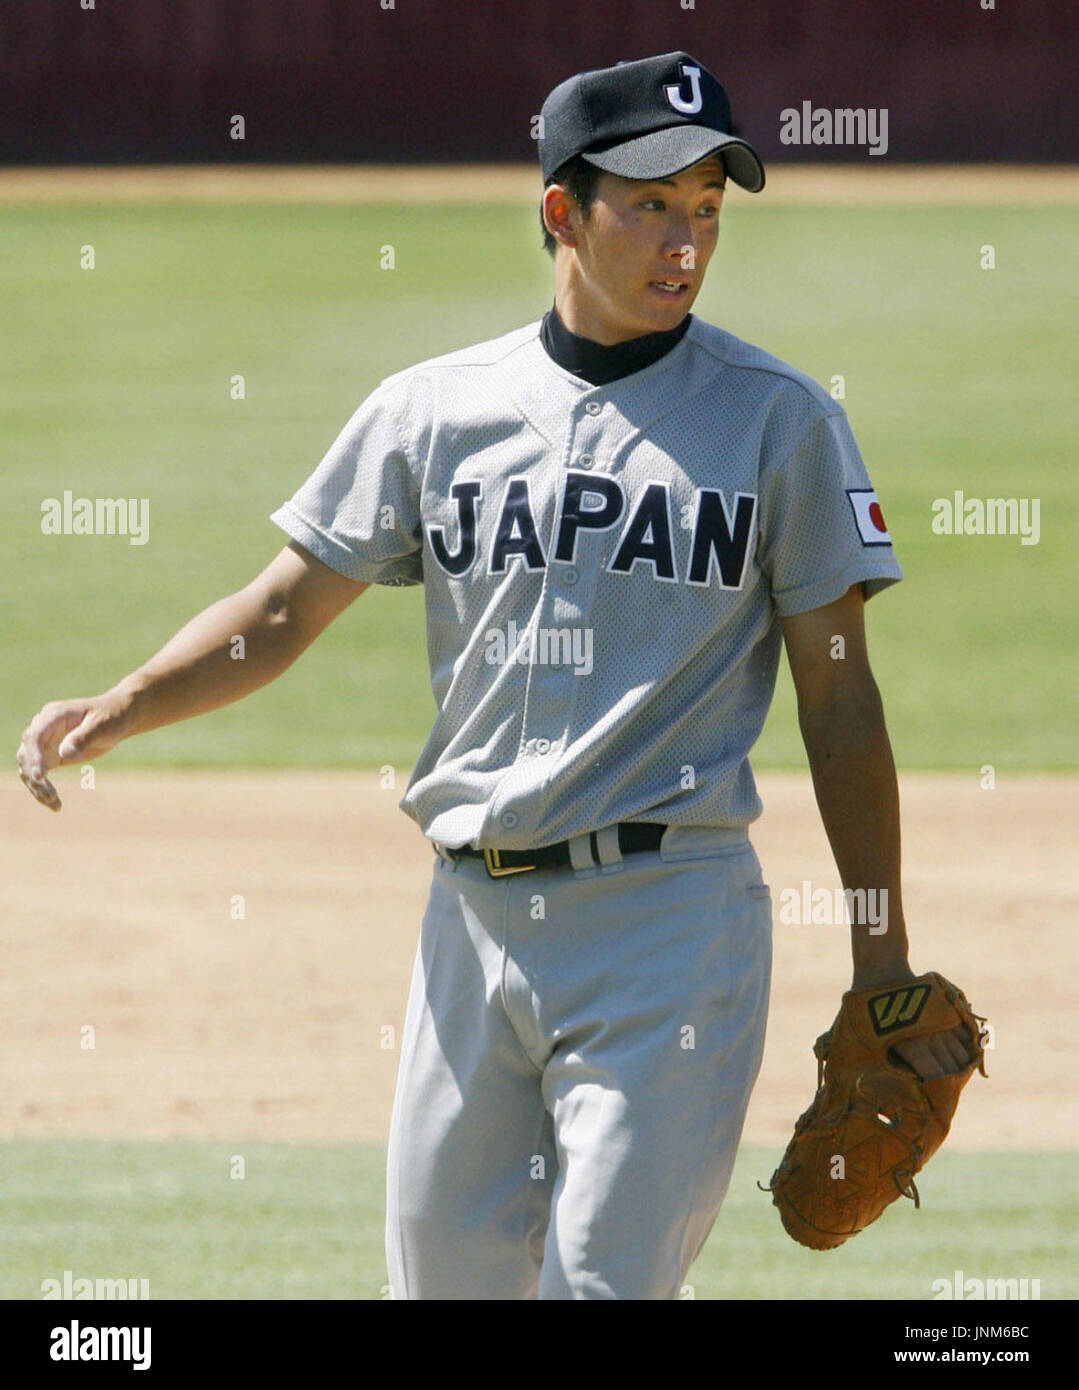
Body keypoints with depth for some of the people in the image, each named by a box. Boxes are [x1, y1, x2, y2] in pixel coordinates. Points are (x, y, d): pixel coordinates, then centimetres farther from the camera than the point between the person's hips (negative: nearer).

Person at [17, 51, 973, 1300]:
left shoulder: (779, 420, 2)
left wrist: (885, 972, 0)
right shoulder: (434, 410, 8)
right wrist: (116, 709, -8)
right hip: (474, 908, 3)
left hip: (667, 913, -3)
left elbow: (838, 696, 3)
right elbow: (285, 606, 10)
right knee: (444, 1270, 7)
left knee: (605, 1279, -12)